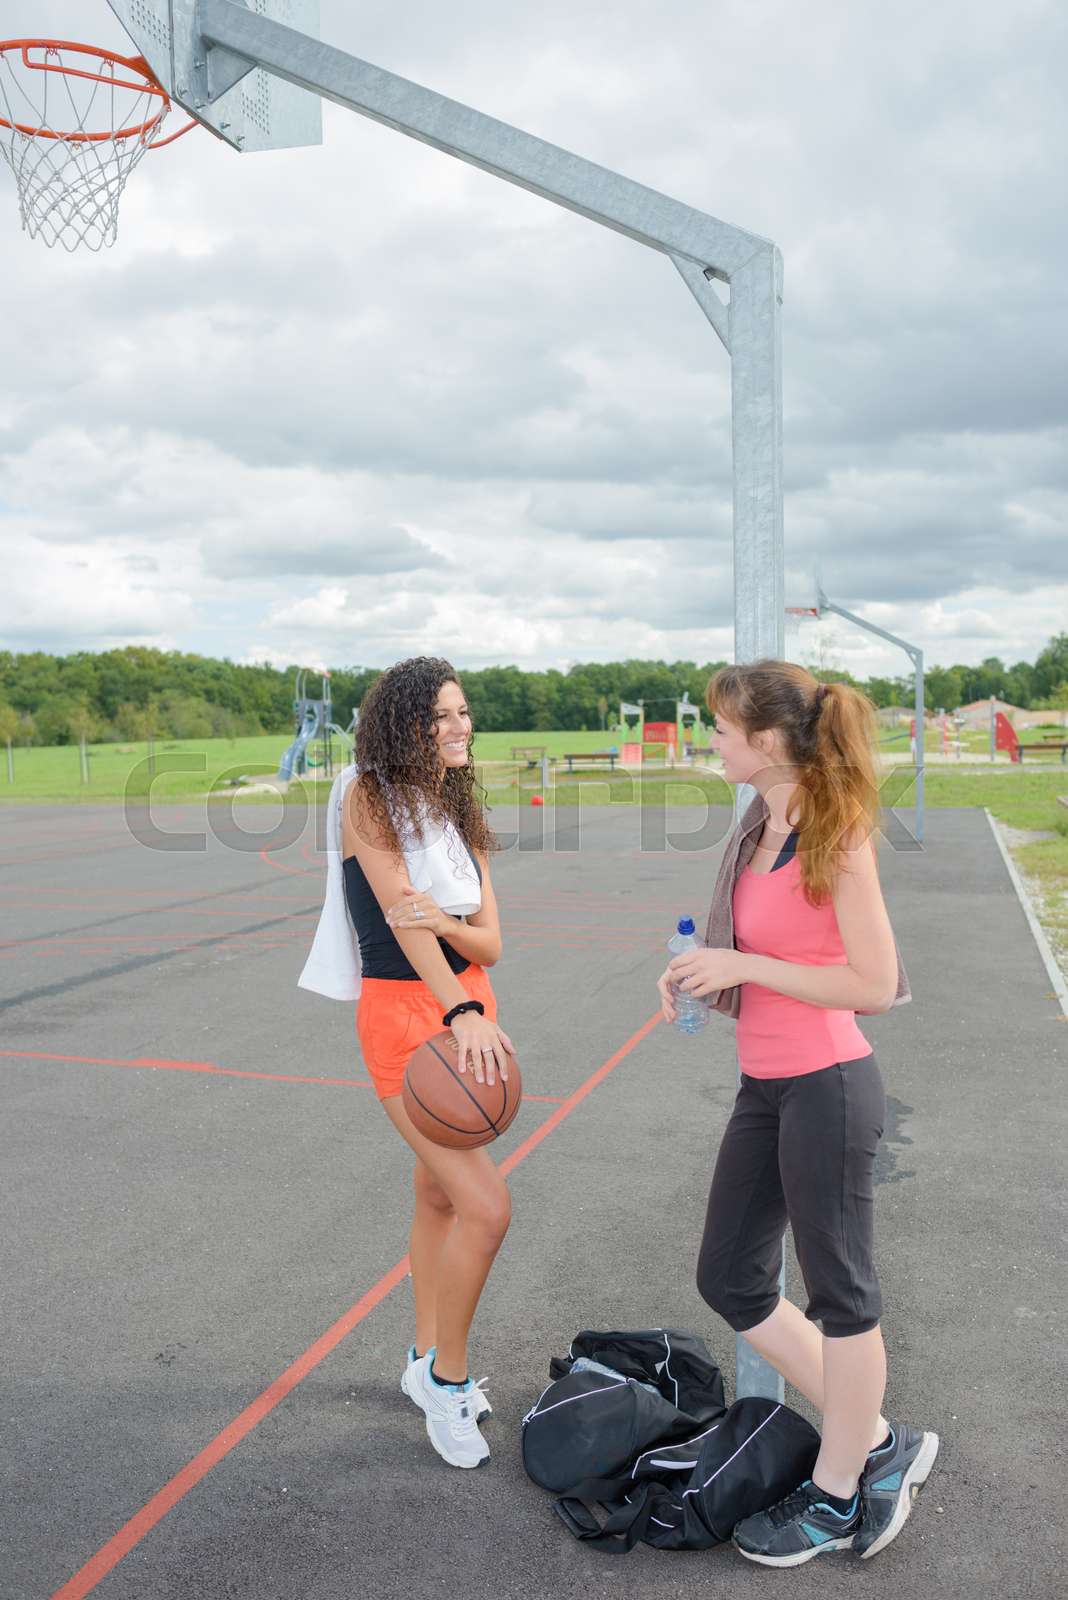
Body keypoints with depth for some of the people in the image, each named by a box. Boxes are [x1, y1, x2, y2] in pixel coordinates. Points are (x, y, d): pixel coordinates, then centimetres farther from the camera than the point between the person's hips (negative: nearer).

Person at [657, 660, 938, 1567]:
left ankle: (836, 1497, 30)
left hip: (826, 1089, -9)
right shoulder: (759, 828, 6)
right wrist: (703, 972, 1)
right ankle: (877, 1443, 31)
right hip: (765, 1085, 9)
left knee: (840, 1293, 9)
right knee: (731, 1280, 15)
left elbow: (876, 986, -19)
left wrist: (744, 965, -20)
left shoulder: (837, 838, -17)